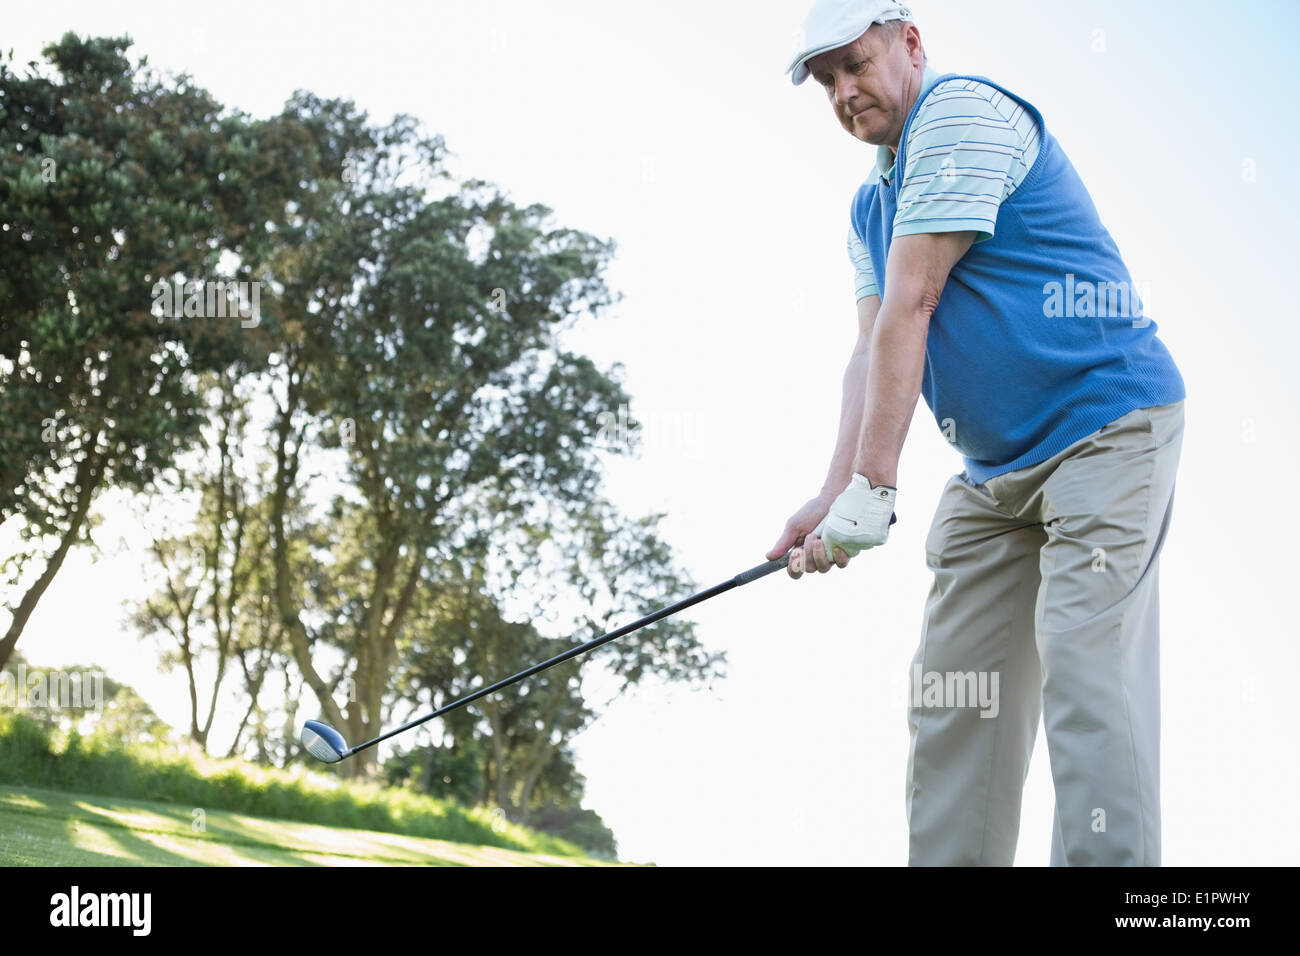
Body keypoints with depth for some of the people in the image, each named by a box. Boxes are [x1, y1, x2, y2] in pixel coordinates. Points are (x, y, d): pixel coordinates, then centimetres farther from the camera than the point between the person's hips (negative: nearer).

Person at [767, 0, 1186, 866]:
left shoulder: (962, 112, -10)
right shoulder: (871, 208, 19)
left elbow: (910, 306, -17)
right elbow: (873, 352, 7)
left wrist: (875, 486, -21)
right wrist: (836, 497, -9)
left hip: (1104, 426, -9)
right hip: (994, 469, 9)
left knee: (1083, 665, -19)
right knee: (955, 689, 2)